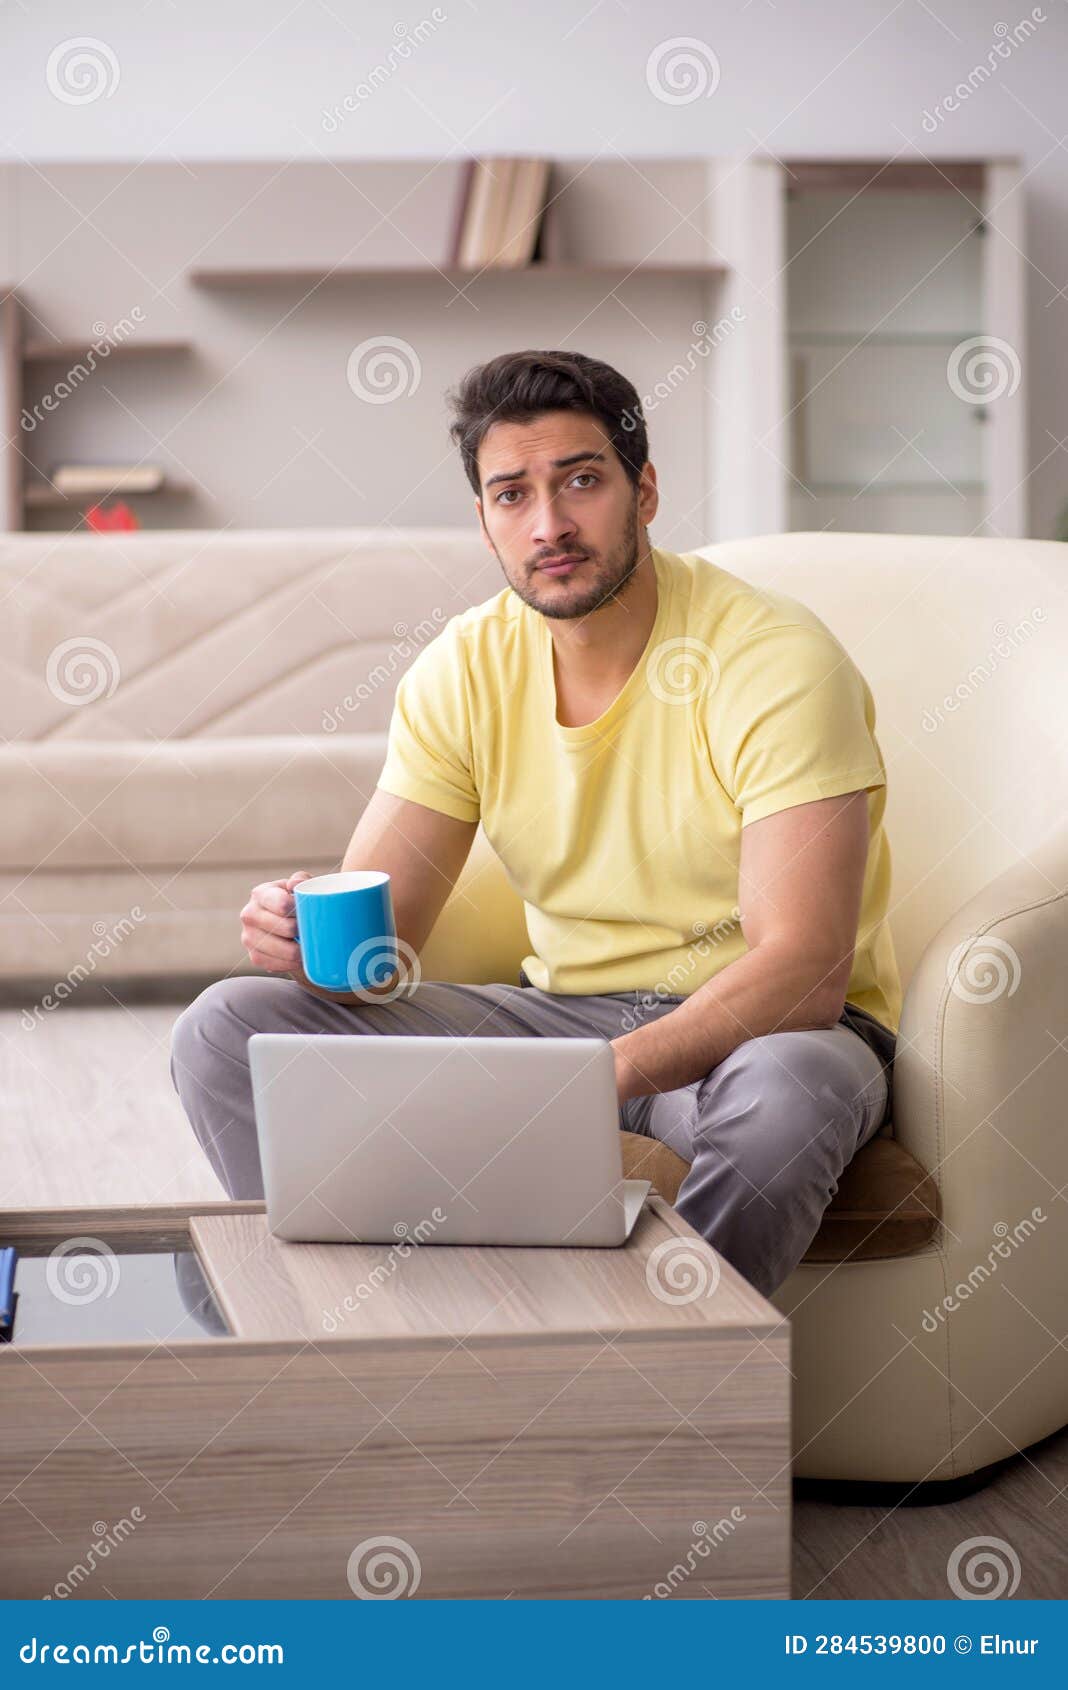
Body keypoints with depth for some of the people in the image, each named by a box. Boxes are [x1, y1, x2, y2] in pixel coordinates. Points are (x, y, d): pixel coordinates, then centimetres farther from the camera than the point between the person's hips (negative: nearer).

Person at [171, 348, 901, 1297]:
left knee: (786, 1089, -42)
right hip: (566, 1008, 5)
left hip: (763, 1028, -5)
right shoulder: (465, 670, -1)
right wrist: (312, 934, -27)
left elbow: (805, 969, -26)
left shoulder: (775, 658, -18)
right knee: (228, 1031, -10)